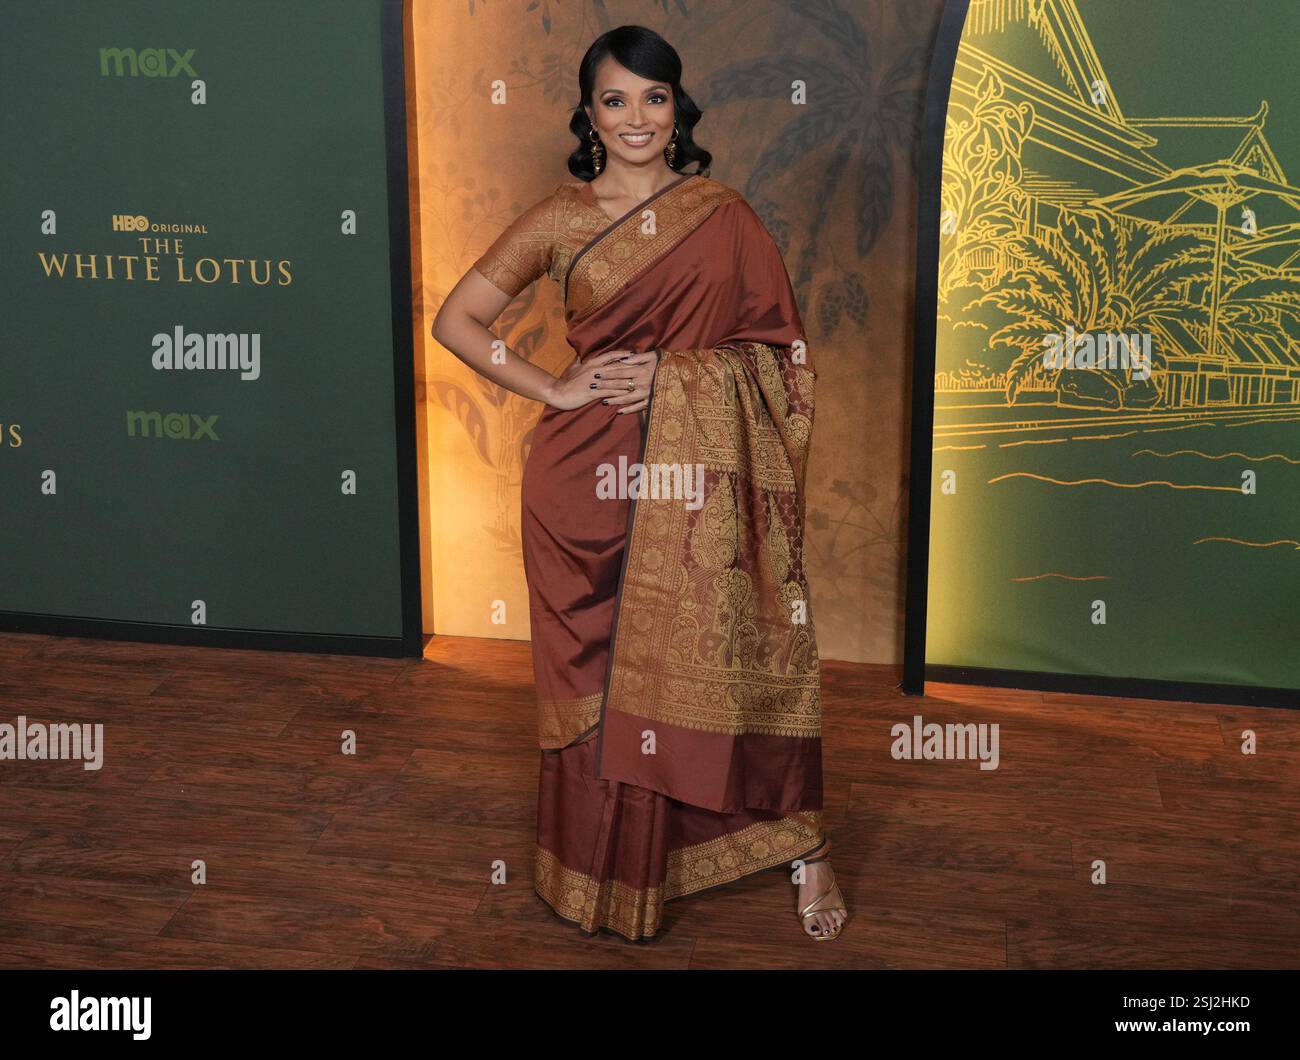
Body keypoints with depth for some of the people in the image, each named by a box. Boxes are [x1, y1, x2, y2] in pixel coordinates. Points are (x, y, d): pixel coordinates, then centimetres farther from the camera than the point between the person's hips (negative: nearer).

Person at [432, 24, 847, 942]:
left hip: (704, 485, 0)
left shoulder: (724, 215, 6)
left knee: (730, 662, 2)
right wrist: (557, 391, -5)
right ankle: (611, 870, 26)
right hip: (597, 483, 0)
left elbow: (777, 349, 8)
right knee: (605, 671, 8)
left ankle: (804, 849, 18)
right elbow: (455, 321, 3)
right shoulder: (561, 221, 4)